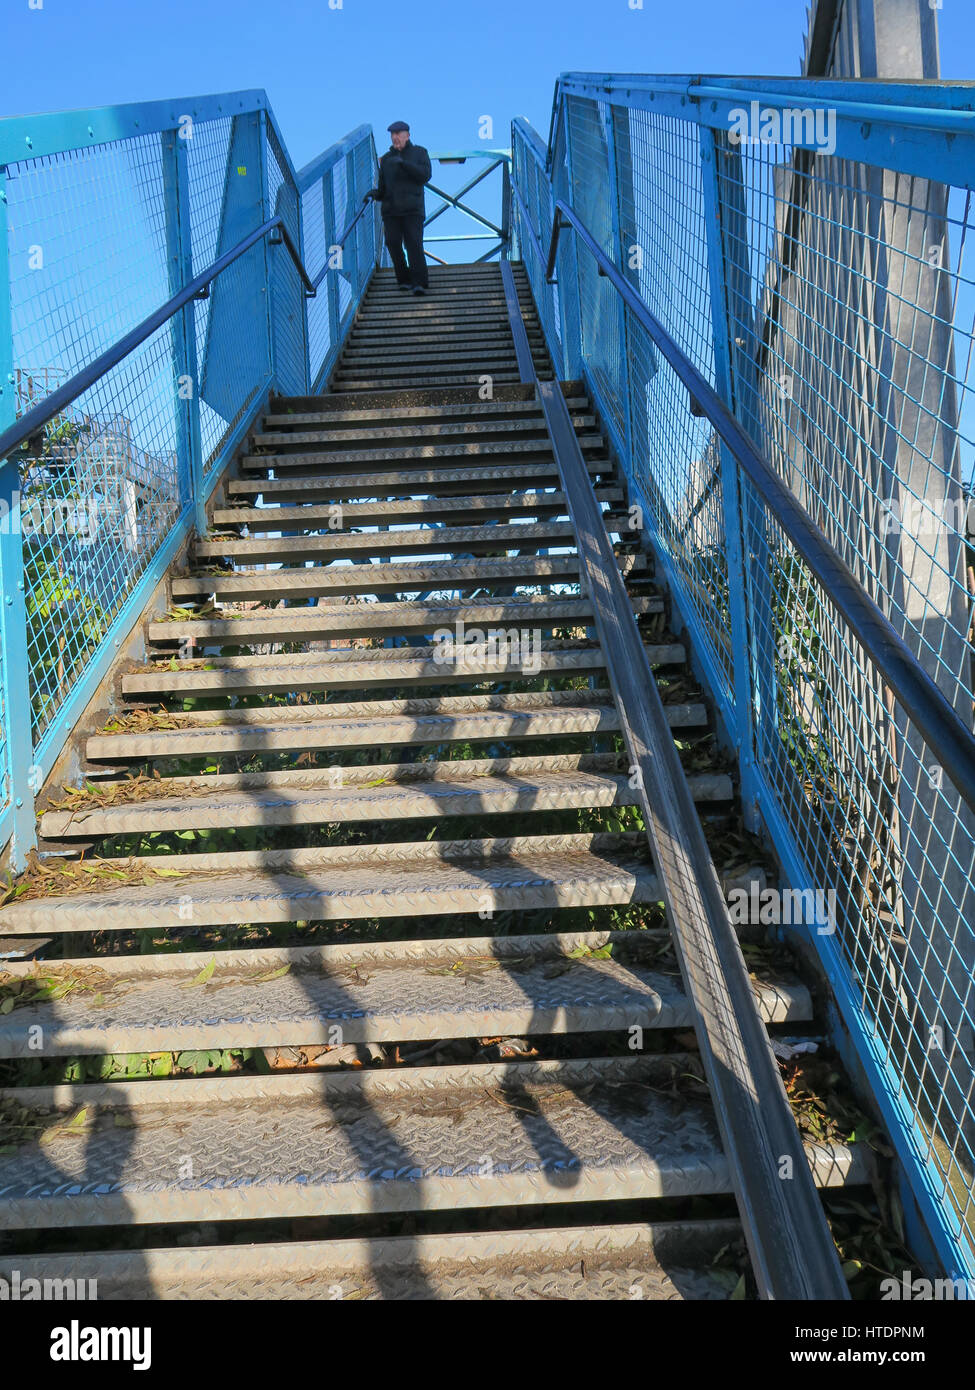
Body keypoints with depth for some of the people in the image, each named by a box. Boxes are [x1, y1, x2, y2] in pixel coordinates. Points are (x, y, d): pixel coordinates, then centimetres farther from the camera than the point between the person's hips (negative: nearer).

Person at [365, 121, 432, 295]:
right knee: (393, 244, -9)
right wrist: (374, 193, -3)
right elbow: (383, 189, 20)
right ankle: (404, 280, 4)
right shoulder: (386, 159, 17)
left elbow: (425, 175, -7)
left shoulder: (419, 152, 10)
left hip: (412, 209, -3)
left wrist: (403, 163, -16)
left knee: (414, 244, -16)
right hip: (390, 211, 3)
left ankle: (419, 283, -17)